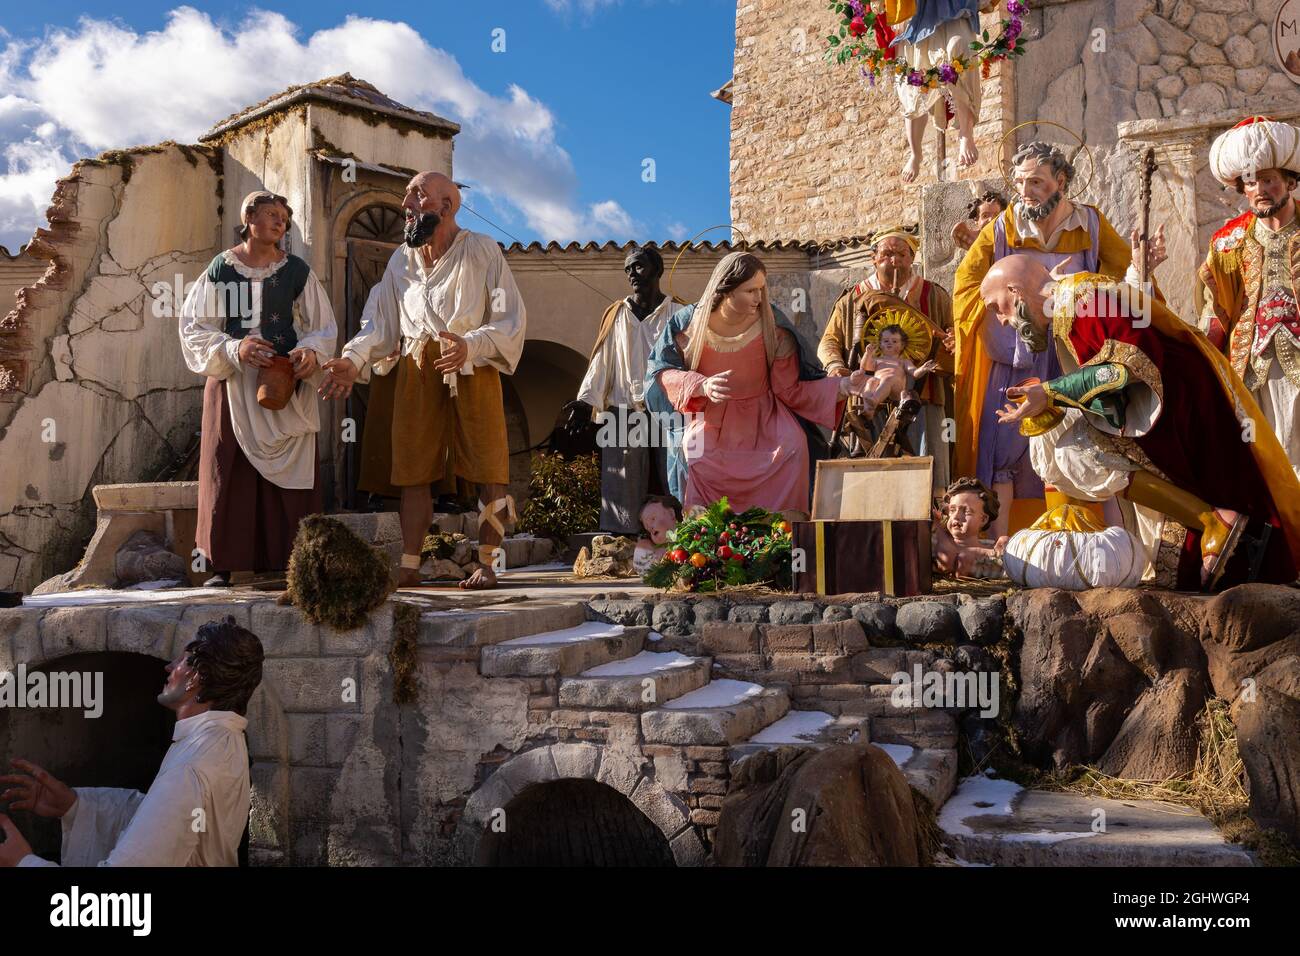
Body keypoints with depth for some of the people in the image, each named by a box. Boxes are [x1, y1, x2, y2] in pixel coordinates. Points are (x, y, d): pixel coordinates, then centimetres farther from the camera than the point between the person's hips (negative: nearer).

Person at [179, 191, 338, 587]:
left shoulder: (297, 271, 5)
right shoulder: (220, 269, 4)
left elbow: (324, 328, 7)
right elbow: (195, 328, 2)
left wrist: (311, 352, -15)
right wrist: (234, 350, -15)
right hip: (233, 385, 0)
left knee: (290, 475, -2)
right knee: (230, 475, 0)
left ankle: (294, 560, 3)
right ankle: (222, 565, 5)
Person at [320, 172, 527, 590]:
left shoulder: (482, 251, -1)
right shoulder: (401, 259, 15)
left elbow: (511, 319, -5)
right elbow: (379, 320, 10)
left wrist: (470, 344, -22)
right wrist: (354, 358, -8)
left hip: (472, 367, -4)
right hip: (417, 372, 4)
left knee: (487, 470, -4)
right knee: (414, 470, 3)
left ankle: (487, 565, 3)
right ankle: (409, 567, 8)